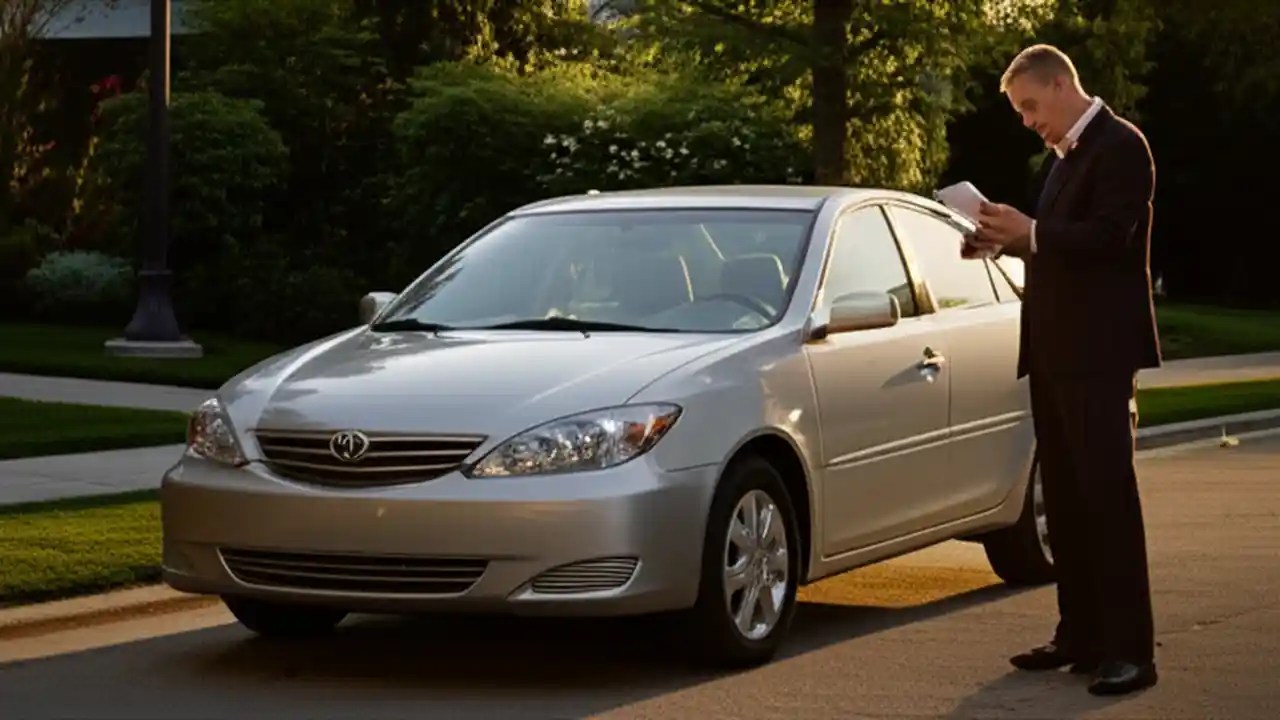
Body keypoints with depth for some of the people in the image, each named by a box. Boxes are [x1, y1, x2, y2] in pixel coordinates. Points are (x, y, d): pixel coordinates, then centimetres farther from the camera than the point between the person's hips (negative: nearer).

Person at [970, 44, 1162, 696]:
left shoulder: (1119, 145, -10)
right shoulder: (1062, 155, 18)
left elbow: (1110, 238, -21)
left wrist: (1030, 232, -20)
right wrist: (1009, 240, 5)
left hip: (1099, 354, -9)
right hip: (1053, 353, 9)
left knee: (1108, 496, -9)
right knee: (1064, 501, 12)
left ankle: (1129, 649, -7)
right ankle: (1080, 636, 20)